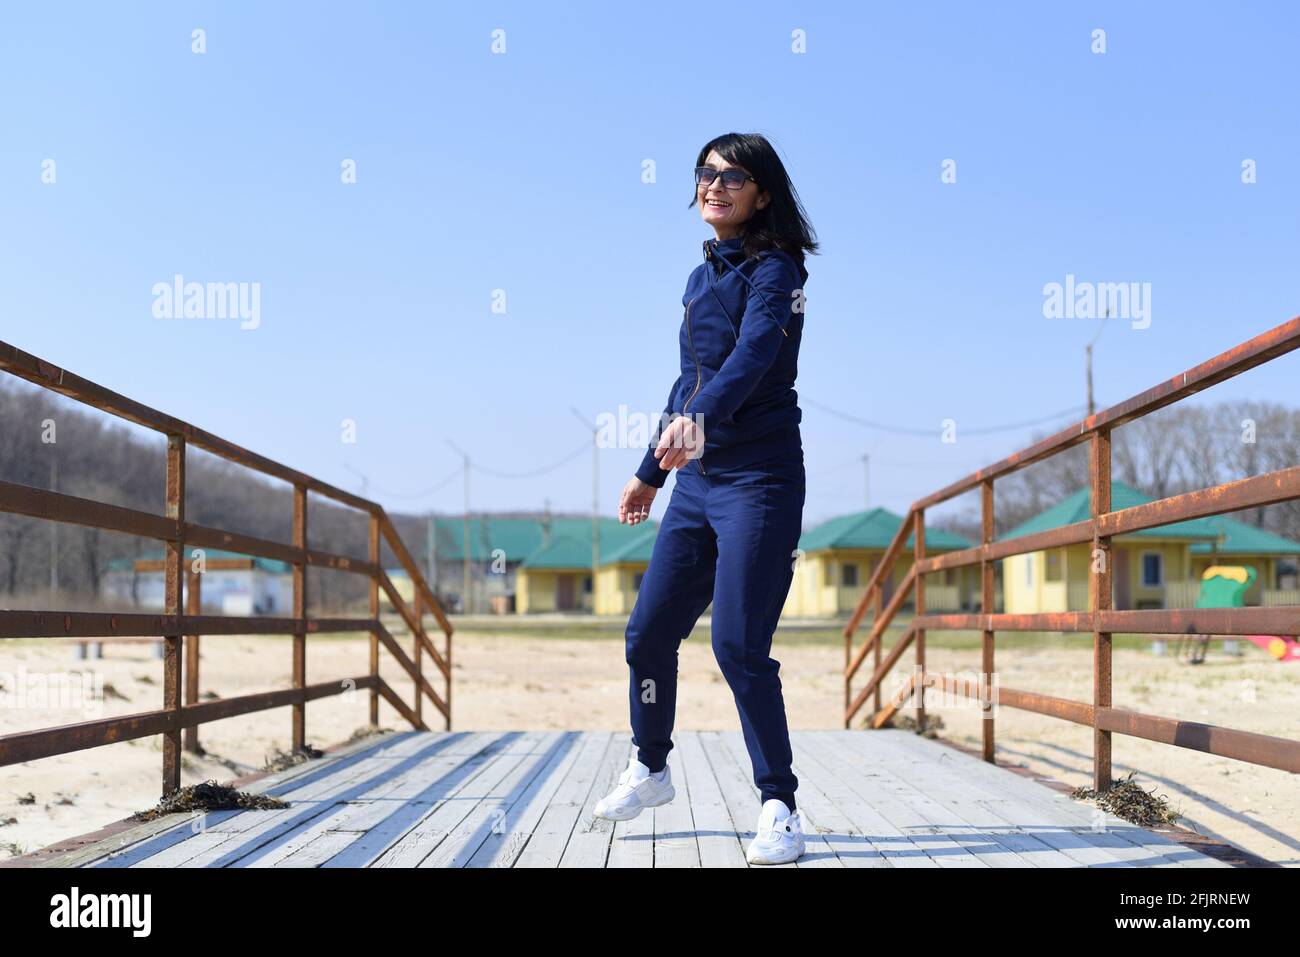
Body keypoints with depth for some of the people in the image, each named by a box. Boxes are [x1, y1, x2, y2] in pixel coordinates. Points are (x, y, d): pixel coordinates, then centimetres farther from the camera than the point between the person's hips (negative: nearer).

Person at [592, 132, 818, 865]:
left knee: (739, 646, -12)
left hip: (759, 481, -8)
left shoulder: (775, 270, -9)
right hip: (697, 482, 8)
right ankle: (651, 771, 32)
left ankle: (781, 810, 2)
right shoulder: (702, 277, 15)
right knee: (648, 633, 10)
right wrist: (652, 473, 28)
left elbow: (754, 352, -28)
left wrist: (701, 419, -46)